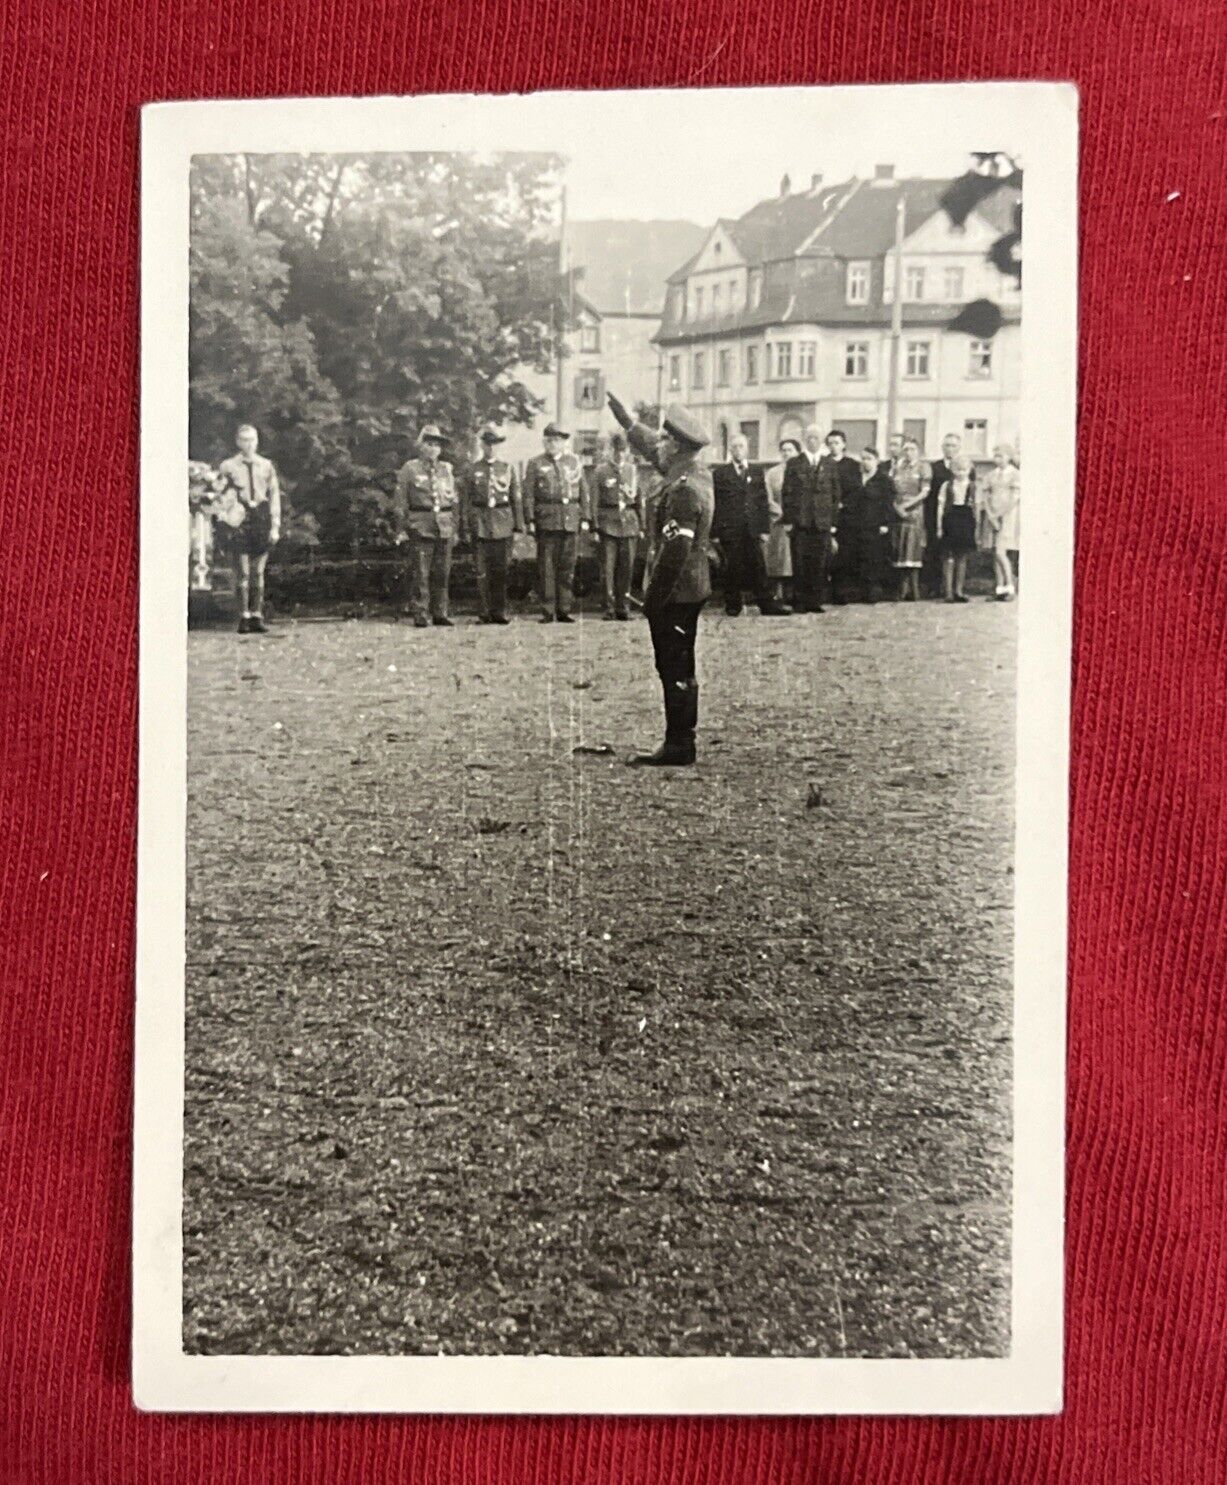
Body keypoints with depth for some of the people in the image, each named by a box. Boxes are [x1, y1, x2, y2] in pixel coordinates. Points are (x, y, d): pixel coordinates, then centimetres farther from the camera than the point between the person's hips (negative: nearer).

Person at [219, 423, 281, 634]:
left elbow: (274, 496, 8)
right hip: (239, 522, -2)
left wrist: (275, 526, 1)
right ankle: (244, 617, -1)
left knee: (258, 572, 6)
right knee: (242, 572, -4)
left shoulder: (267, 466, 8)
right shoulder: (228, 466, 3)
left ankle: (257, 616, 9)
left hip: (262, 523, 2)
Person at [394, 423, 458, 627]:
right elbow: (401, 502, 0)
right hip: (420, 526, -4)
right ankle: (420, 615, 1)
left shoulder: (447, 469, 14)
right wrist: (401, 529, -5)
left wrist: (454, 529, 14)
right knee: (420, 573, -4)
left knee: (442, 572, 6)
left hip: (444, 527, 4)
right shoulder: (409, 469, 2)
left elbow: (454, 501, 18)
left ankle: (440, 613, 14)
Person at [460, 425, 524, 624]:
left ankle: (499, 612, 11)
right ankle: (484, 613, 5)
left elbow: (516, 497, 10)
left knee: (501, 570, 2)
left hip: (503, 523, 1)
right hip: (480, 524, -1)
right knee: (482, 571, -1)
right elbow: (465, 501, 5)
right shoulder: (473, 470, 6)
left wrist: (519, 524, 3)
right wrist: (465, 528, -1)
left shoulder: (507, 468, 10)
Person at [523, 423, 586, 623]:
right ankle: (547, 611, 1)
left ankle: (563, 610, 11)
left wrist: (584, 518, 5)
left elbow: (583, 492, 13)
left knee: (567, 567, 4)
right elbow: (528, 494, 1)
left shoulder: (574, 463, 13)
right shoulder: (535, 464, 6)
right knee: (546, 568, -3)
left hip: (571, 521, 2)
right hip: (546, 521, -2)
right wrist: (530, 520, -7)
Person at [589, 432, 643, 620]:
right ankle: (609, 608, 2)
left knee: (627, 566, 2)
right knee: (608, 566, -4)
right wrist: (595, 526, -7)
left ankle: (623, 606, 10)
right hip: (608, 523, -3)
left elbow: (639, 499, 15)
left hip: (629, 522, 3)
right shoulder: (601, 470, 2)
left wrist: (641, 526, 10)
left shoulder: (632, 469, 12)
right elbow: (594, 500, 0)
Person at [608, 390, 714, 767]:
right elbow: (646, 444, 24)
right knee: (681, 669, 15)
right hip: (692, 589, 10)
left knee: (674, 669, -4)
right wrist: (619, 412, 30)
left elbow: (674, 551, -23)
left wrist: (653, 598, -19)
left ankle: (677, 748, 2)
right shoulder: (698, 474, 8)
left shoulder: (684, 490, -21)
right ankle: (681, 744, 23)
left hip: (676, 592, -10)